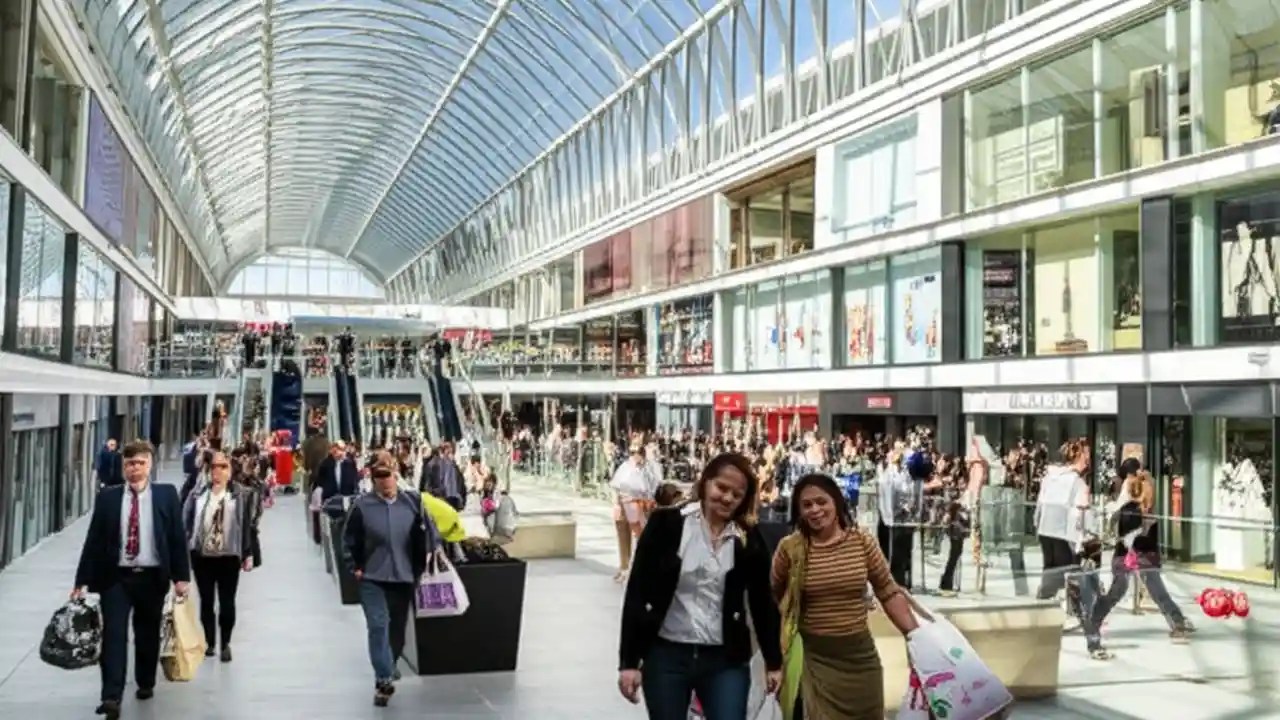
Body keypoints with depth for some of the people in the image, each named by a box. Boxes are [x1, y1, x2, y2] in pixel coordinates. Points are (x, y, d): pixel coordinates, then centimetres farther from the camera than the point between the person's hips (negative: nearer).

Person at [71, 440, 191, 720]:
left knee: (147, 634, 13)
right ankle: (112, 697, -8)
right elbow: (94, 540, 1)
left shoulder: (166, 495, -1)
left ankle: (146, 683, 33)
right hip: (116, 576, 0)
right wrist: (82, 580, -2)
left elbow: (178, 537, -1)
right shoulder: (107, 496, 1)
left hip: (152, 577, 0)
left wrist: (181, 576, -5)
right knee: (114, 634, -8)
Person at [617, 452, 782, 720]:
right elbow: (637, 593, -7)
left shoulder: (749, 539, 1)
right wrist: (628, 661, -9)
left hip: (726, 660, 1)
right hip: (665, 655, -1)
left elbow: (762, 602, 8)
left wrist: (773, 662, 10)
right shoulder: (665, 524, -6)